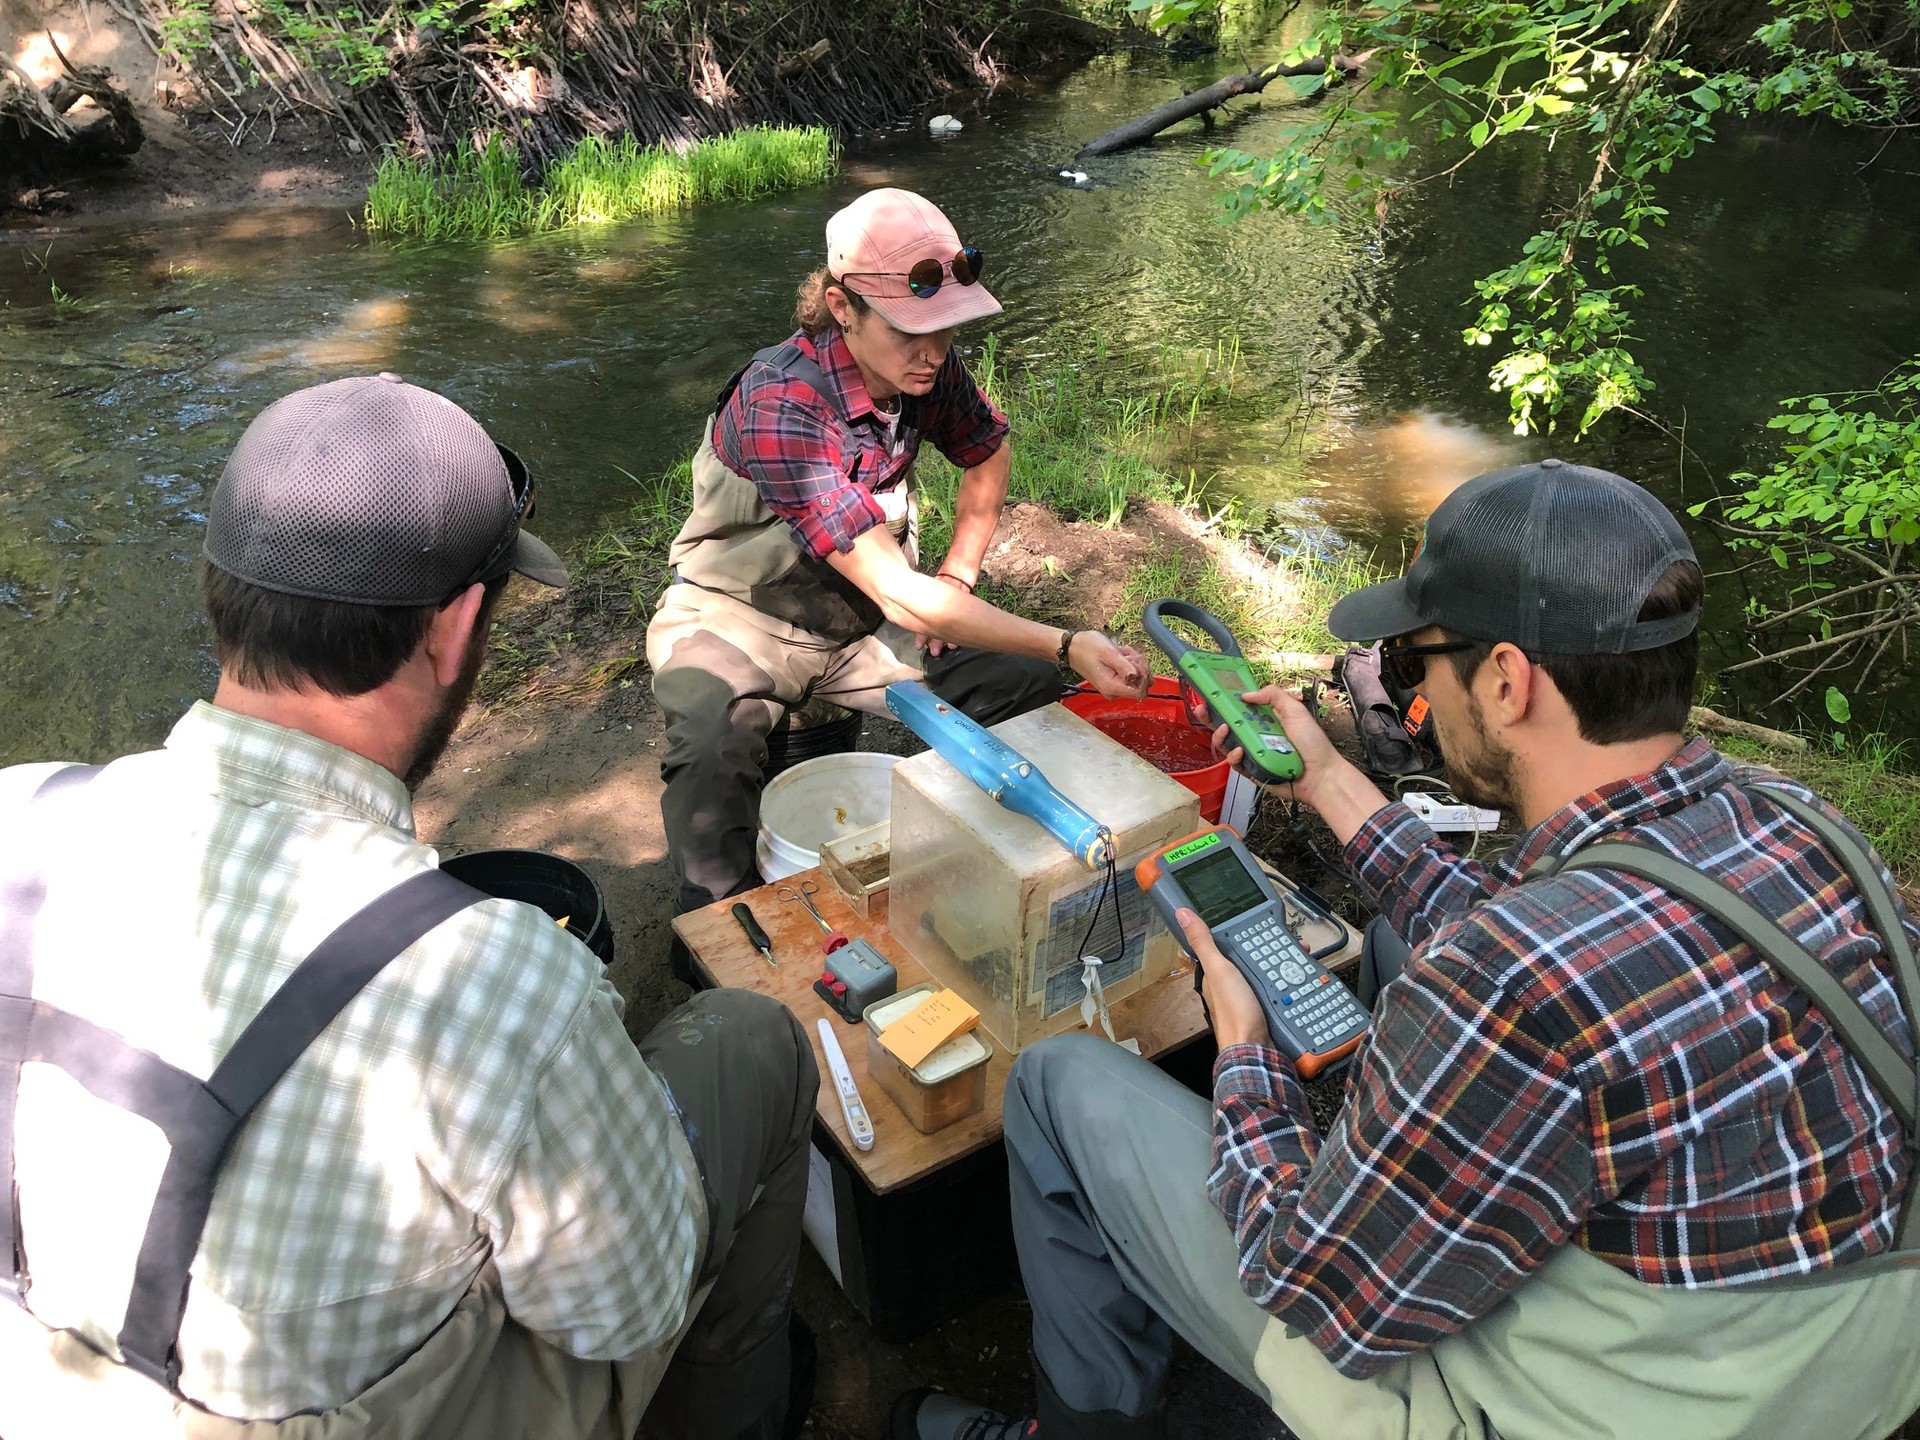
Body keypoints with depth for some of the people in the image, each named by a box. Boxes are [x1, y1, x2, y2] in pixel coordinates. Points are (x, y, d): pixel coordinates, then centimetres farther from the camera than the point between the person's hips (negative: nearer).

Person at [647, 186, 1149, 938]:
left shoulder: (927, 368, -11)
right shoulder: (780, 406, -32)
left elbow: (989, 453, 14)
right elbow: (899, 597, -38)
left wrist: (957, 574, 2)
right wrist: (1067, 645, -42)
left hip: (862, 619, 6)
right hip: (741, 618, -5)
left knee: (1028, 686, -15)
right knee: (716, 743, -37)